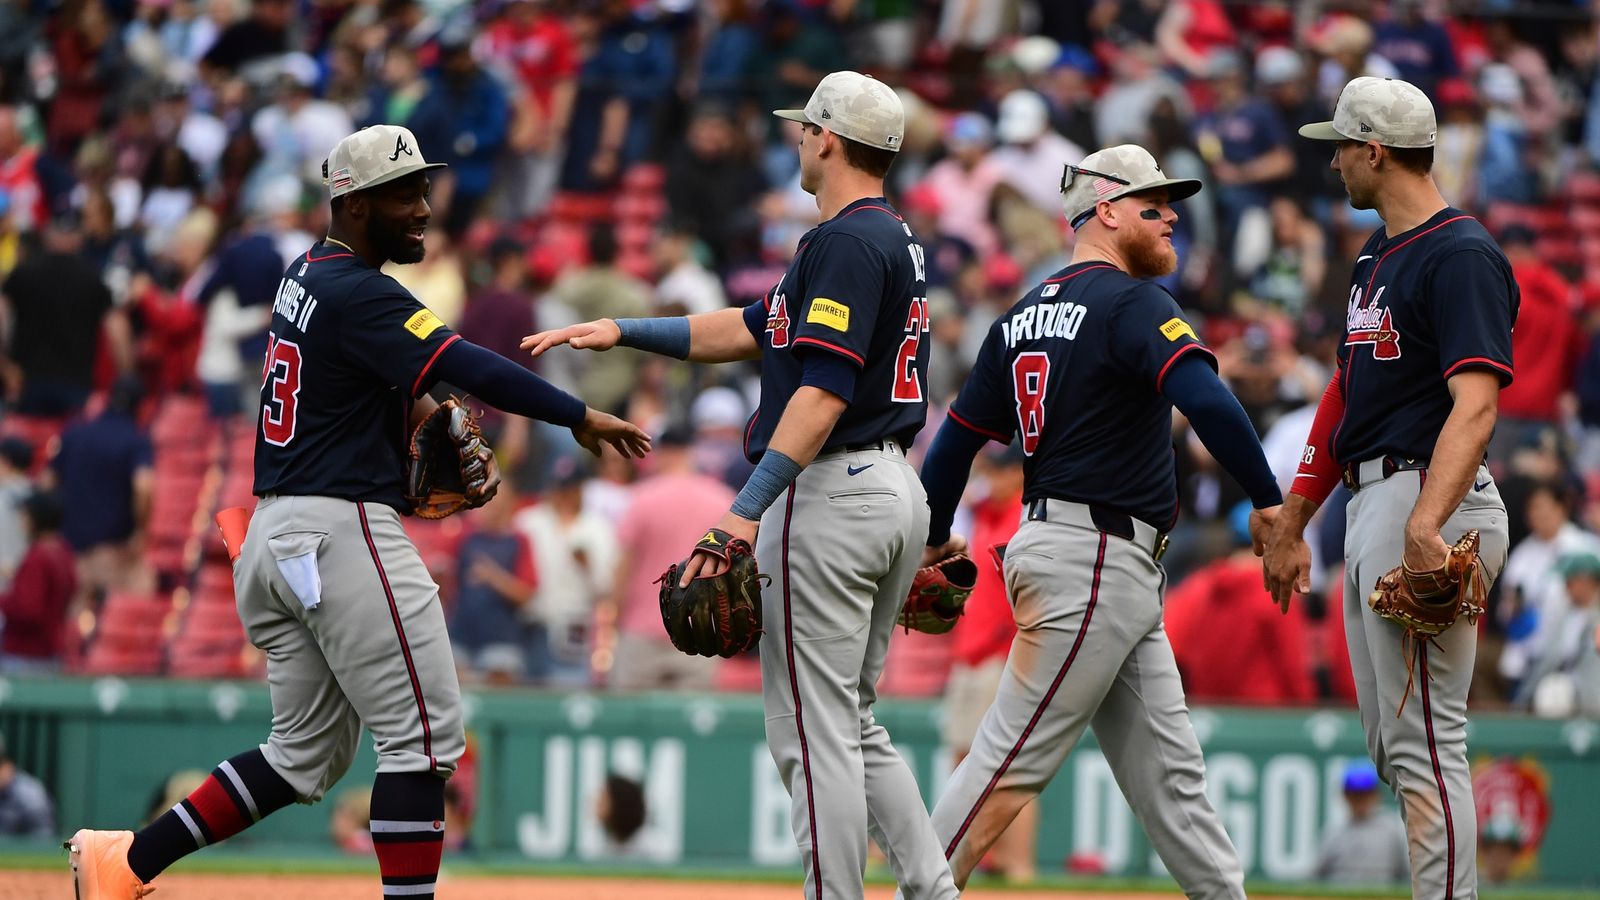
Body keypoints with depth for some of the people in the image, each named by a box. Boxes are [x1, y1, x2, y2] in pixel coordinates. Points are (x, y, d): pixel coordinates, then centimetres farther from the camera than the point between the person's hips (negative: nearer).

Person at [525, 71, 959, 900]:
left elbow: (824, 390, -24)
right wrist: (622, 332, 22)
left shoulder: (845, 242, -14)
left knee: (813, 731, -7)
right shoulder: (893, 240, 18)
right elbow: (752, 331, 24)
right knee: (852, 725, 16)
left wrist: (747, 509, -28)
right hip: (894, 489, 10)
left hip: (831, 492, -10)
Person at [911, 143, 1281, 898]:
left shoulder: (1022, 316, 15)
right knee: (1014, 758, -8)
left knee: (1166, 764, 9)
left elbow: (956, 439, 18)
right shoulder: (1131, 303, -11)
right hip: (1093, 559, -10)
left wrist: (936, 539, 29)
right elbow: (1206, 399, -27)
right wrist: (1268, 501, -24)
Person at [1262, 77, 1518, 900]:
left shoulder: (1462, 255, -12)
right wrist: (1292, 523, 23)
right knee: (1390, 743, 11)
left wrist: (1426, 526, -37)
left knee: (1424, 738, -13)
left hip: (1428, 501, -10)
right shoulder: (1377, 256, 19)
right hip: (1369, 507, 10)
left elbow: (1475, 404, -24)